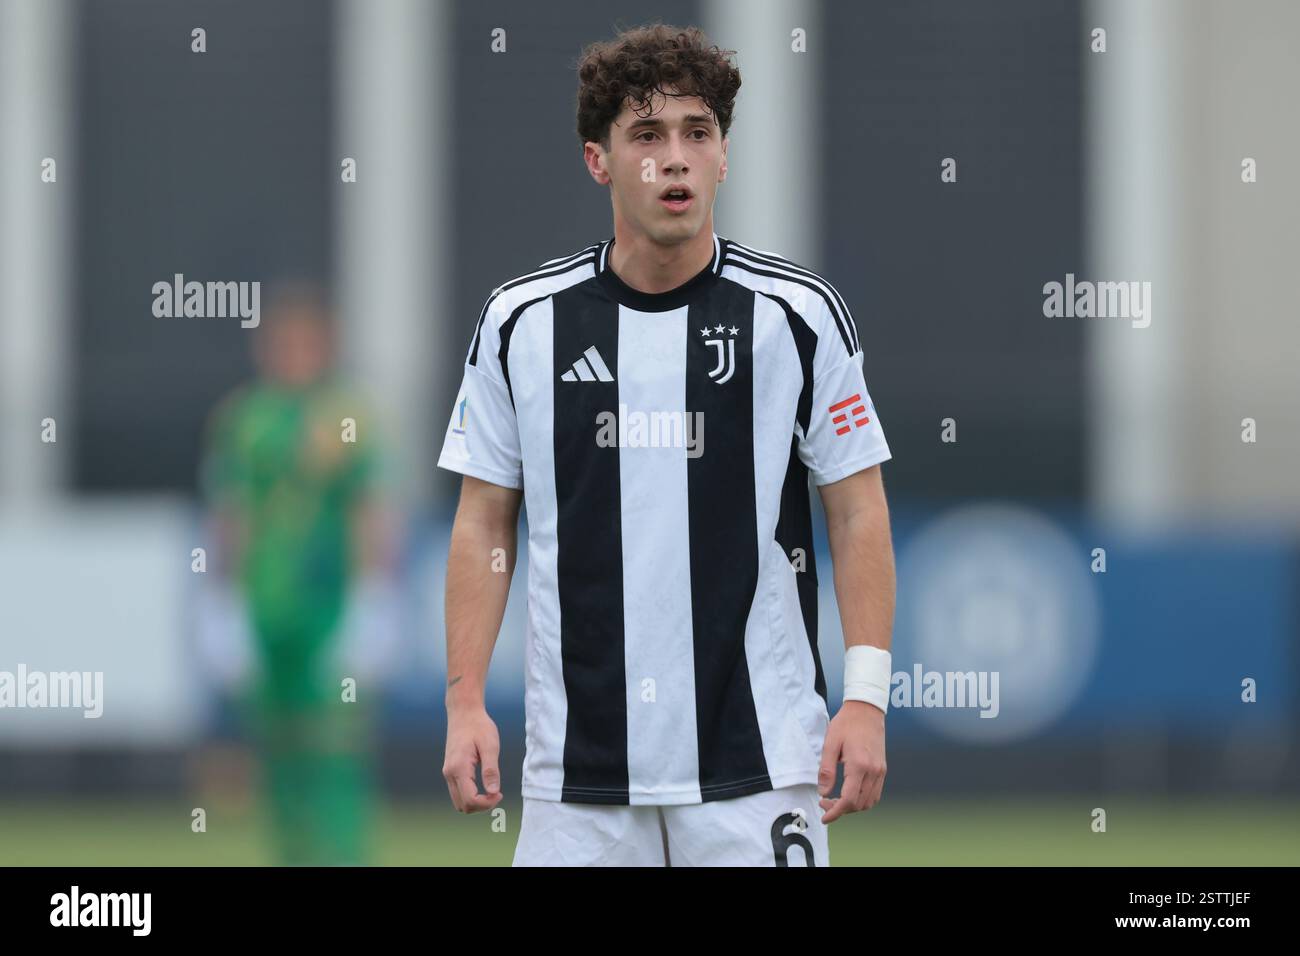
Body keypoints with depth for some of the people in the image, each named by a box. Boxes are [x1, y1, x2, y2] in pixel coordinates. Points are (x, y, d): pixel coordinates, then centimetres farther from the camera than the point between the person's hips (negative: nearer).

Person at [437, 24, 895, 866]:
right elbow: (484, 523, 8)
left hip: (757, 757, -2)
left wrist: (866, 700, -8)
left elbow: (858, 512, 1)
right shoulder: (520, 321, 4)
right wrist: (466, 702, -1)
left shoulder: (799, 313, -1)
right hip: (577, 759, 2)